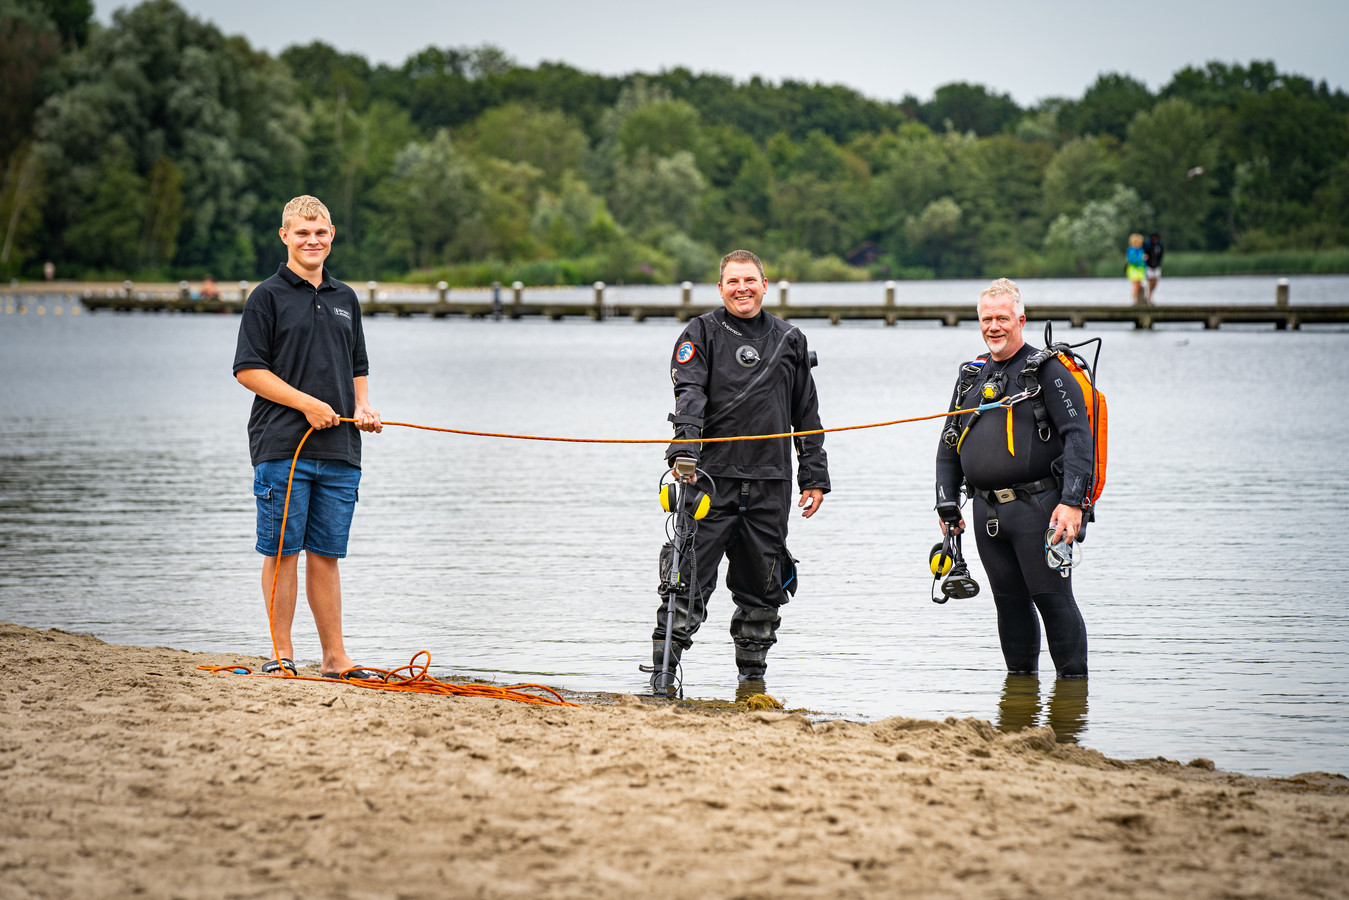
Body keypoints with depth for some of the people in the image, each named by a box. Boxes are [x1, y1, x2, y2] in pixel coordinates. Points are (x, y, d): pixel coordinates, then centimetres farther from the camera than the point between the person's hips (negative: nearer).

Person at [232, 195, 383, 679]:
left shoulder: (345, 298, 18)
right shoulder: (268, 296, 0)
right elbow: (249, 370, -6)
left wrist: (362, 407, 5)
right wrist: (308, 403, -13)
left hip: (339, 450, 5)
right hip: (282, 445, -5)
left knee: (325, 554, 7)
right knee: (283, 550, -2)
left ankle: (334, 656, 9)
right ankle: (282, 652, 4)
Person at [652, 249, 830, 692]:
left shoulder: (789, 340, 14)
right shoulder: (702, 333, 4)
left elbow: (807, 415, 18)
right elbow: (689, 392, -11)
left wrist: (815, 477, 14)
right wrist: (684, 445, -28)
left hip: (771, 482, 3)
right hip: (713, 476, -3)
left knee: (763, 586, 9)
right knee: (690, 576, -9)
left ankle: (752, 674, 20)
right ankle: (663, 668, -6)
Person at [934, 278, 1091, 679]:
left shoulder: (1047, 370, -3)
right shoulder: (972, 376, 17)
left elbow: (1078, 437, -9)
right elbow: (949, 447, 22)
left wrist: (1071, 502, -18)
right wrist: (947, 504, 12)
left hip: (1037, 507, -6)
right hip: (987, 510, 6)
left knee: (1052, 597, -6)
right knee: (1009, 601, 9)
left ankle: (1074, 681, 1)